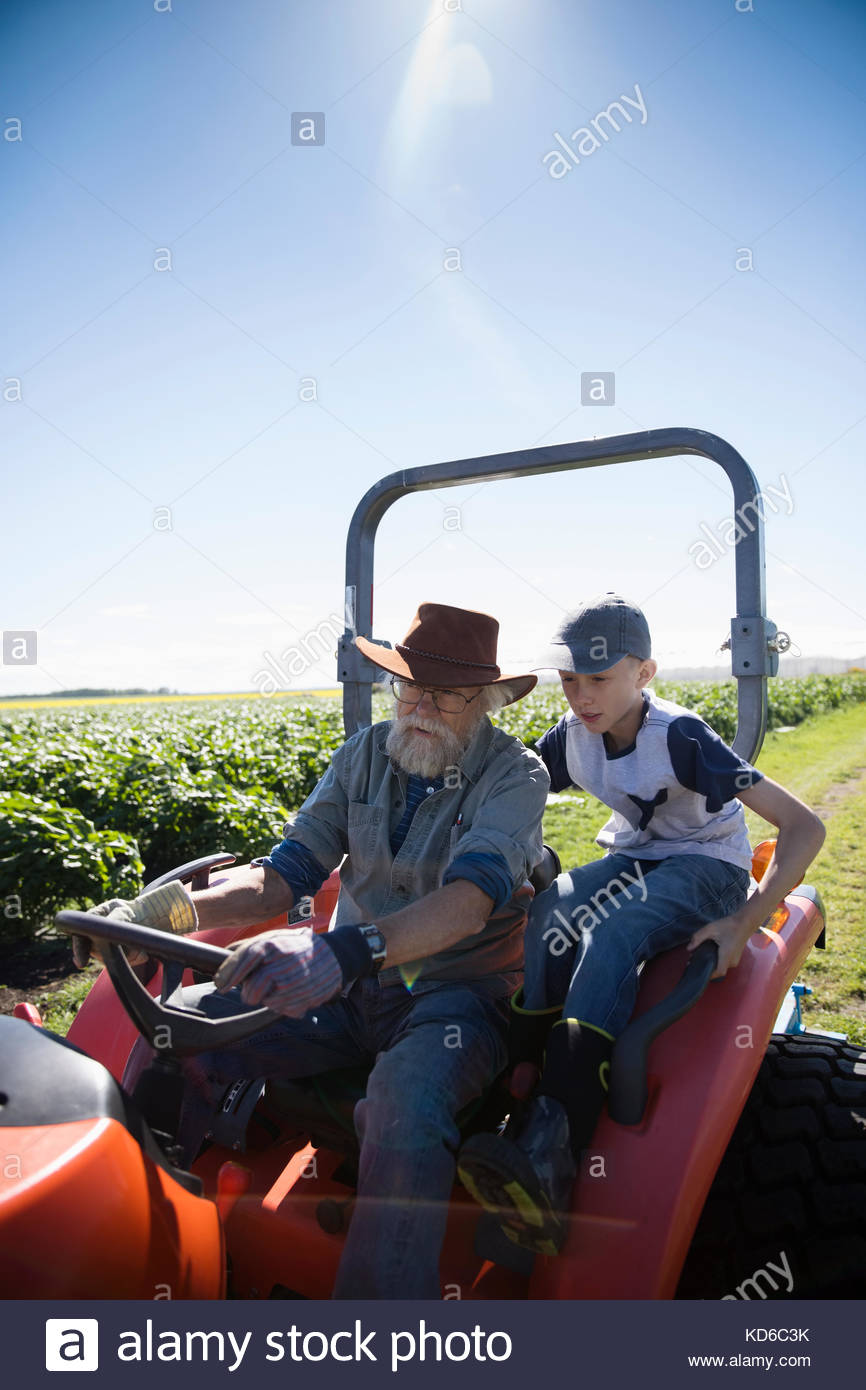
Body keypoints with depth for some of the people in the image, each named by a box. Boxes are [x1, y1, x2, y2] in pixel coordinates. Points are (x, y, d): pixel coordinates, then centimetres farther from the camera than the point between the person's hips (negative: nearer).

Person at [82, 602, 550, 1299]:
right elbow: (288, 869, 0)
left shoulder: (515, 773, -11)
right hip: (347, 988, 5)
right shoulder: (366, 753, 4)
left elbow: (469, 898, -29)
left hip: (456, 994, -4)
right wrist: (183, 908, -20)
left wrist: (349, 949, -48)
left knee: (406, 1102, -37)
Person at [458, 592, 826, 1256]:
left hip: (707, 866, -6)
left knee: (610, 935, -36)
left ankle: (552, 1158, -44)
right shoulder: (573, 738, -7)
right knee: (551, 909, -28)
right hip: (633, 859, 6)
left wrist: (746, 922, -34)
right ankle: (521, 1093, -28)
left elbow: (804, 827, -29)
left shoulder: (680, 738, -25)